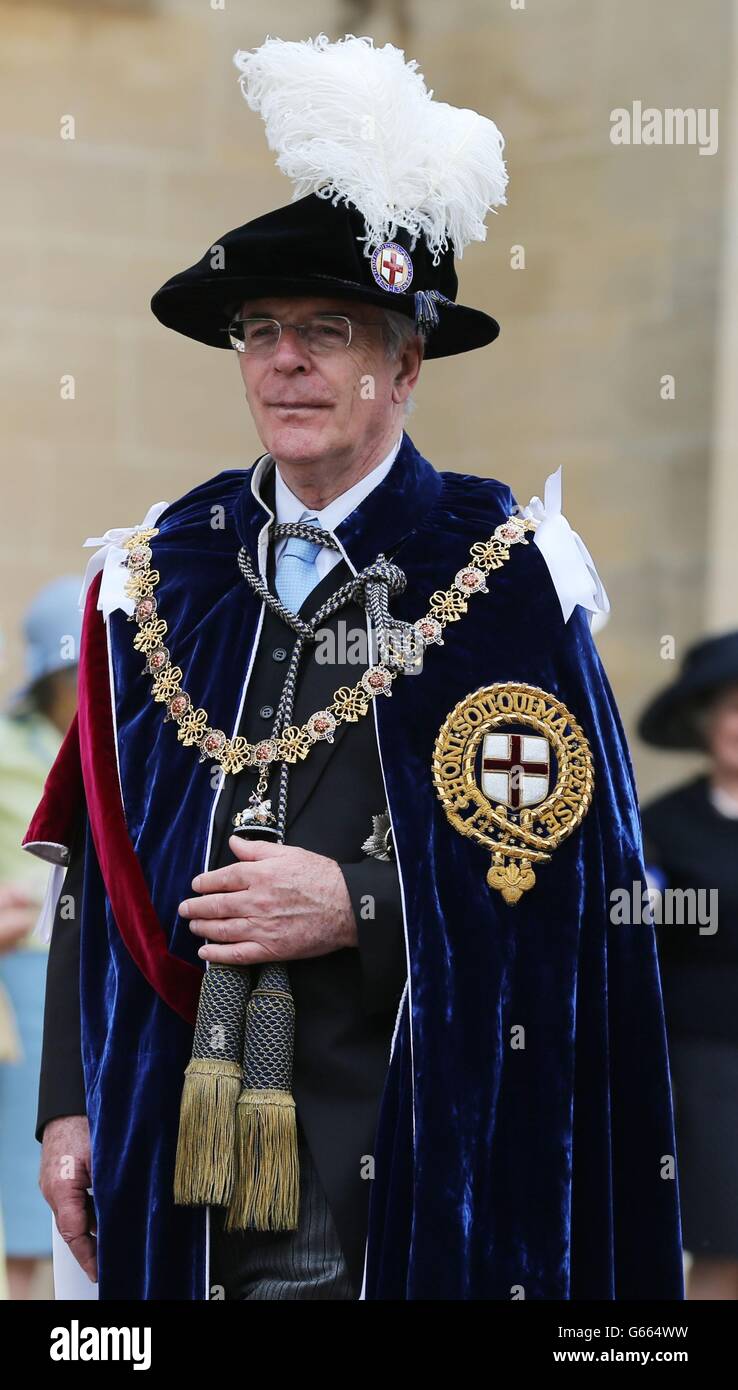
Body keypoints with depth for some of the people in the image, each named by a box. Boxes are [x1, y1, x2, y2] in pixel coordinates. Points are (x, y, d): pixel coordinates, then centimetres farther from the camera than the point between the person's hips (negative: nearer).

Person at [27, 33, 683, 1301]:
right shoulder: (159, 573, 9)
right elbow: (100, 868, 10)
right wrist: (71, 1106, 6)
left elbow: (580, 876, -5)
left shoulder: (500, 572, -2)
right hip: (185, 1149, 3)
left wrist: (359, 906, -15)